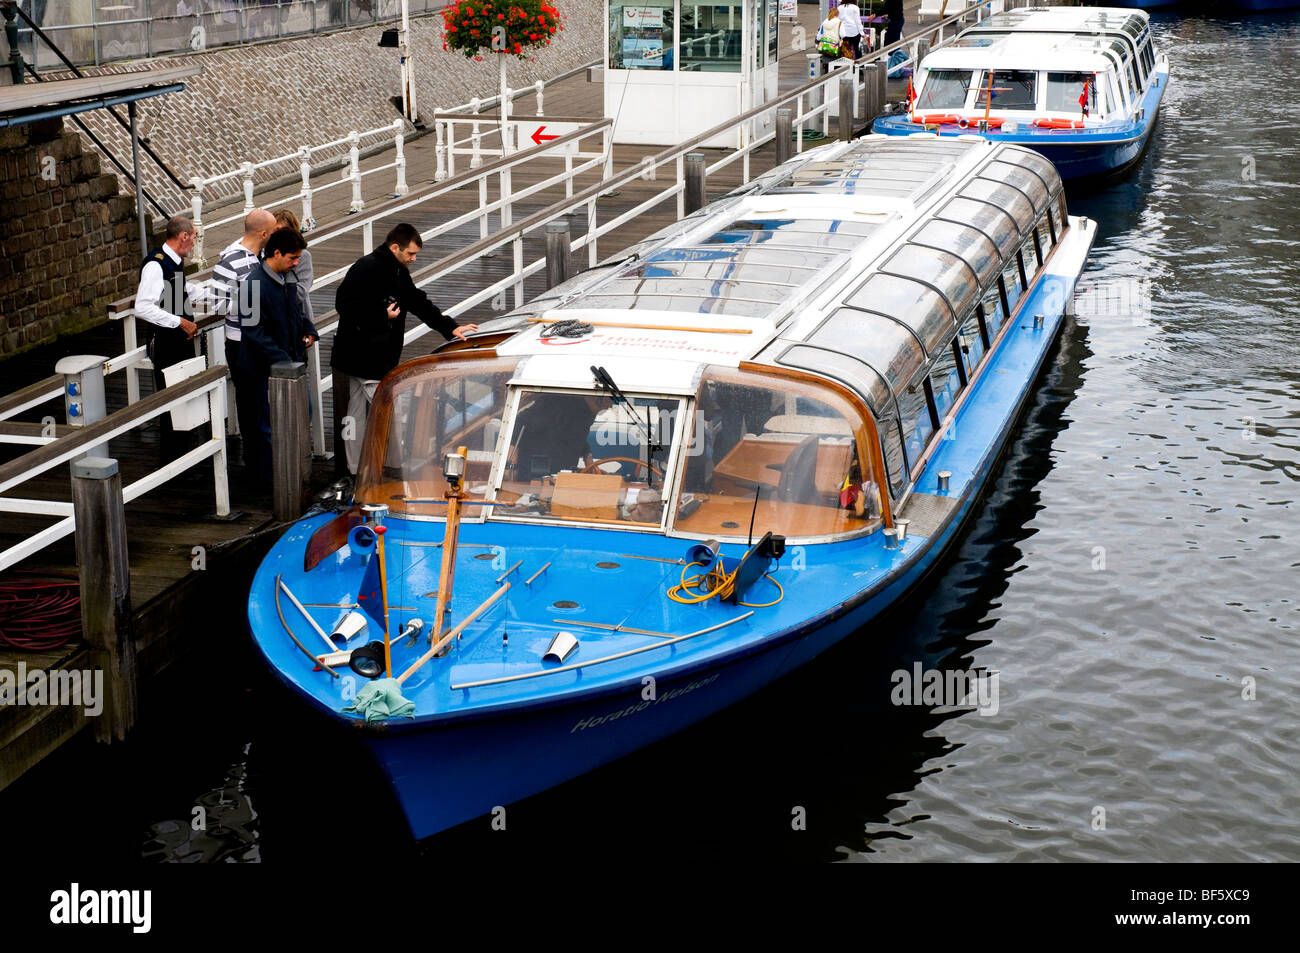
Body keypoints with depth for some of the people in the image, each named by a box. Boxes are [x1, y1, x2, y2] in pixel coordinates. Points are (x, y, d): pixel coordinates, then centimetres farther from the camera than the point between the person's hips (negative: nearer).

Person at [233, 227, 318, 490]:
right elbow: (254, 331, -22)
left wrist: (308, 330, 4)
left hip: (292, 361, 8)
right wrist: (282, 360, -24)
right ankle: (270, 481, 14)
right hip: (268, 368, -8)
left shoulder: (287, 278, 6)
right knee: (272, 426, 1)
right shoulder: (253, 285, -20)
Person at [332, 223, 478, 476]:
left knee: (357, 414, 14)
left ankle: (356, 471, 20)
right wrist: (382, 316, -20)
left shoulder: (398, 272, 12)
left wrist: (450, 328, 12)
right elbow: (345, 305, -23)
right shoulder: (366, 269, -18)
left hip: (380, 357, 10)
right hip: (362, 357, -10)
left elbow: (418, 303, 18)